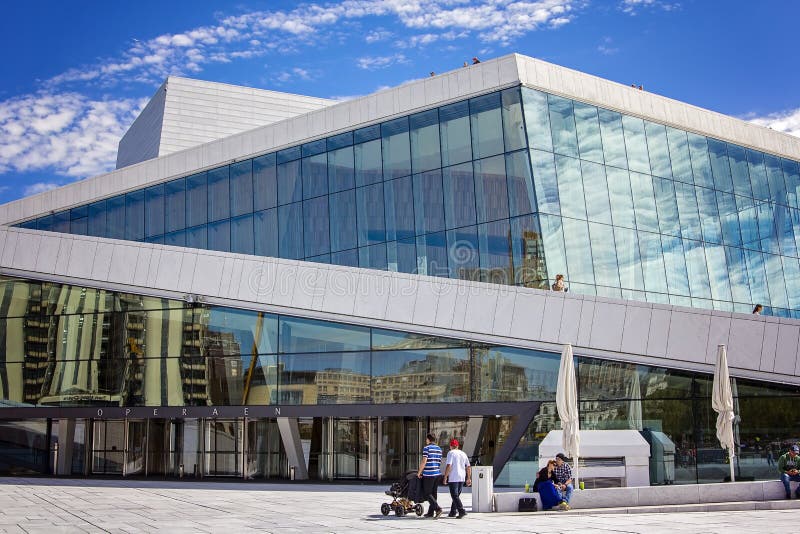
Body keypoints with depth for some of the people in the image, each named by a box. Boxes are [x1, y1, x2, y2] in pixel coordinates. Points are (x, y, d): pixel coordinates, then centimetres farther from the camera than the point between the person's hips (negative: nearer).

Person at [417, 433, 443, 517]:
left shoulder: (427, 448, -8)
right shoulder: (439, 449, 13)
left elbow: (424, 461, -13)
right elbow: (439, 462, 15)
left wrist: (419, 472, -4)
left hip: (429, 474, -7)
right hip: (437, 473, 7)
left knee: (427, 493, -1)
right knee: (433, 493, 12)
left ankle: (437, 508, -15)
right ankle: (431, 512, 15)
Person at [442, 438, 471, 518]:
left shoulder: (451, 453, -7)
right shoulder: (463, 453, 12)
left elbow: (448, 466, -17)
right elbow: (468, 467, 13)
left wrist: (445, 477, -11)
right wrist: (468, 478, 18)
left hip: (453, 478, -7)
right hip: (462, 478, 7)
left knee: (455, 496, -6)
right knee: (456, 495, 16)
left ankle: (462, 511, -18)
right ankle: (453, 512, 19)